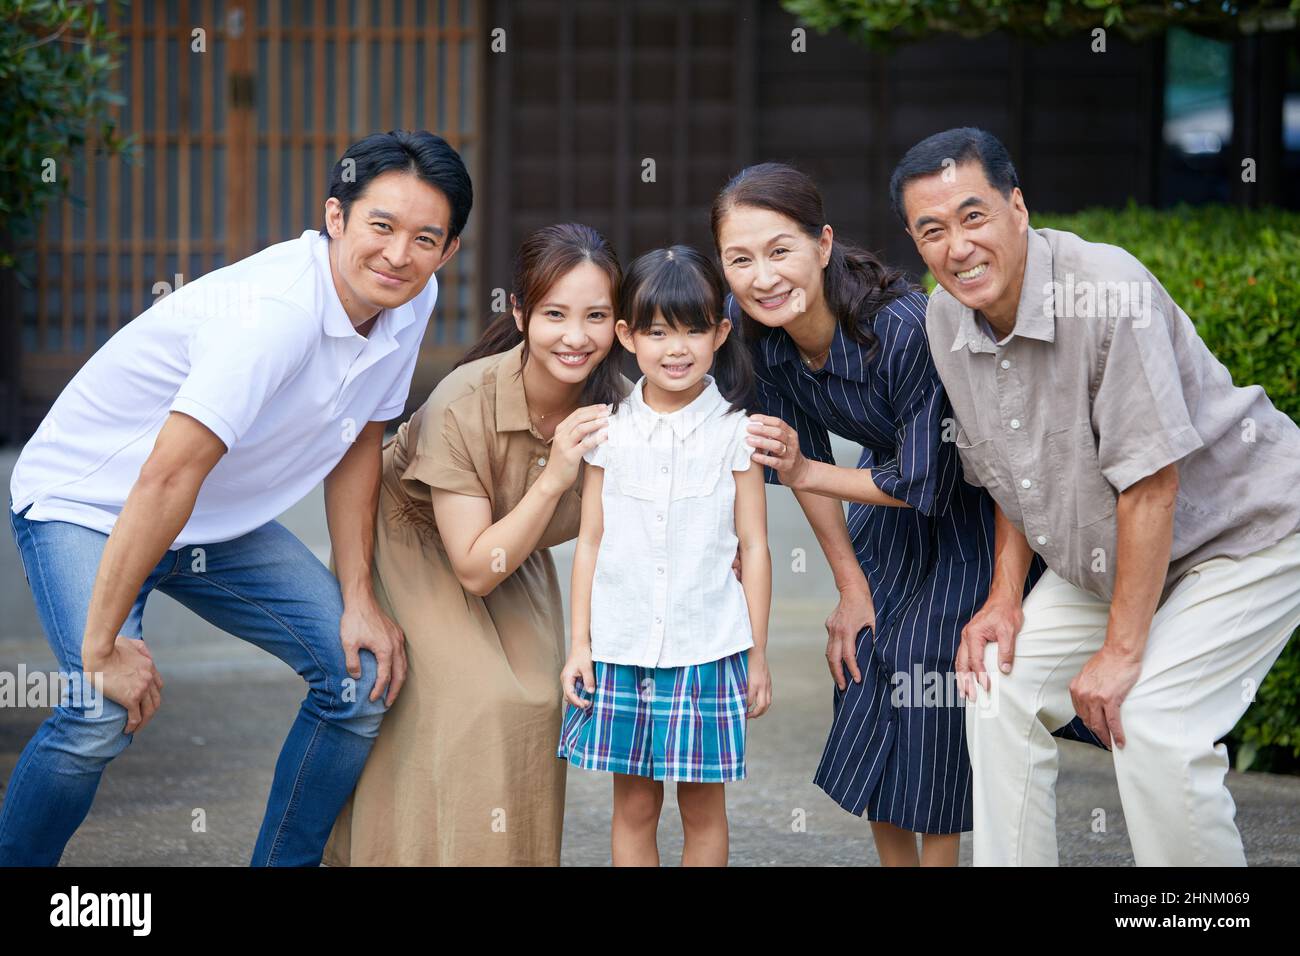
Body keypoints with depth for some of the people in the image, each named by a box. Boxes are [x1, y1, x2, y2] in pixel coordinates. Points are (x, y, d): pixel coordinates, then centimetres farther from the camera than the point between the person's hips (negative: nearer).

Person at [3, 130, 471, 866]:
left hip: (225, 524, 8)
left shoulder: (410, 302, -9)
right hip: (88, 503, -8)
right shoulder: (274, 313, -34)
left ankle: (284, 864, 13)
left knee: (365, 674, -4)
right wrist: (102, 646, -34)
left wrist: (359, 599, -1)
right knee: (105, 713, -28)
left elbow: (358, 442, 4)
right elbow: (166, 479, -35)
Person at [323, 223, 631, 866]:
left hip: (513, 554, 5)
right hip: (412, 543, -5)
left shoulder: (615, 404, -21)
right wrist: (553, 477, -40)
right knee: (468, 705, -20)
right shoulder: (463, 404, -34)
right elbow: (475, 569, -29)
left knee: (533, 704, -9)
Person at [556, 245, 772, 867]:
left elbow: (753, 546, 2)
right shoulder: (609, 429, 3)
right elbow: (590, 541, 8)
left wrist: (757, 655, 2)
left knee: (703, 807, 5)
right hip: (621, 645, 2)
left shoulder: (735, 430, -1)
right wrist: (578, 645, 5)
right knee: (632, 804, 7)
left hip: (707, 646, -1)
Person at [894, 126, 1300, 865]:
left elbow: (1152, 480, -29)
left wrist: (1121, 650, -25)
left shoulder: (1107, 287, -30)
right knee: (999, 685, -1)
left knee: (1152, 724, -22)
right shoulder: (948, 318, -6)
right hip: (1099, 556, 8)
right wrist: (1005, 595, 0)